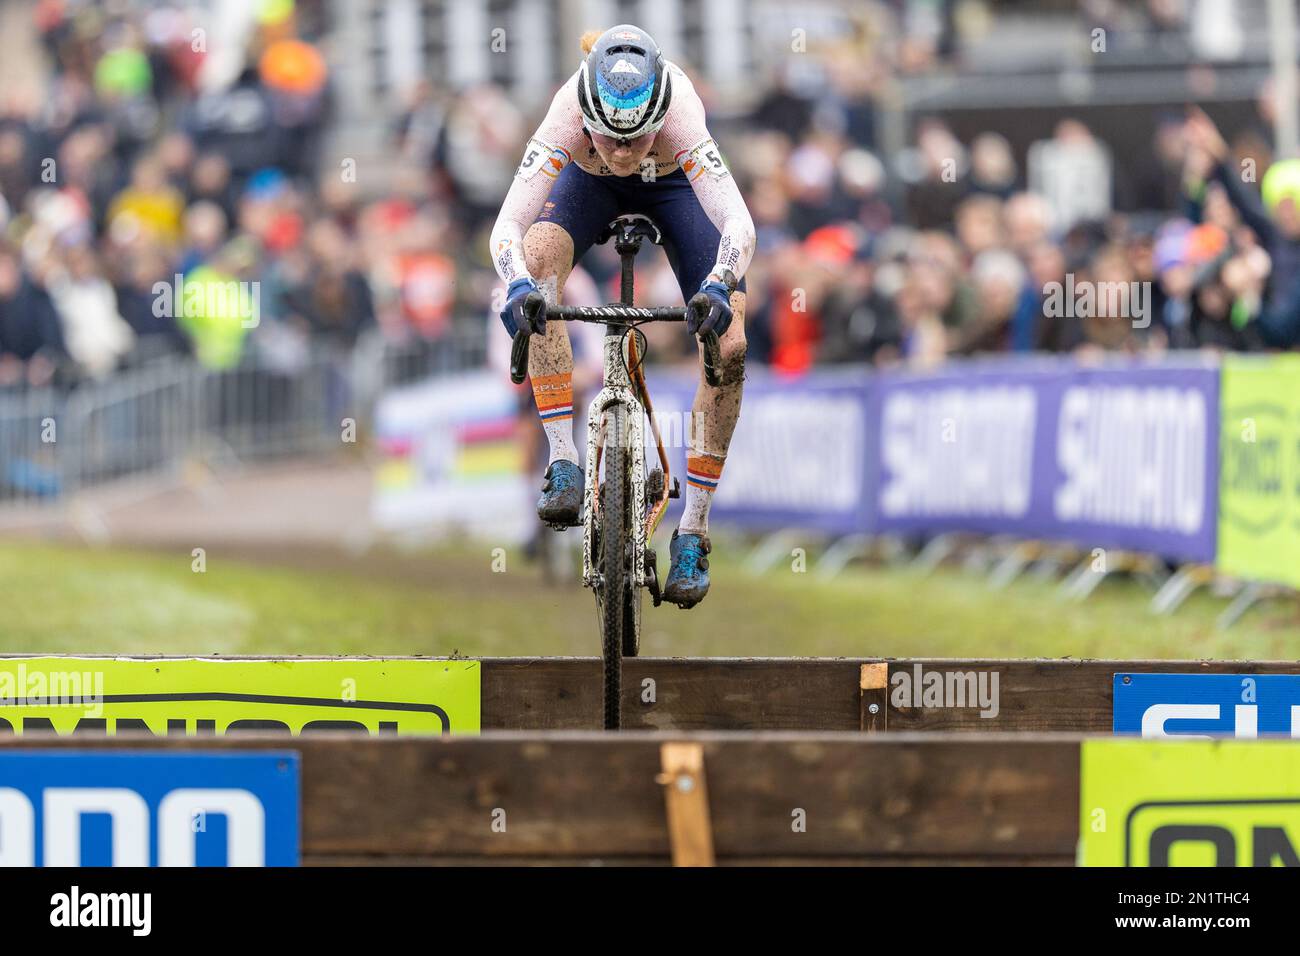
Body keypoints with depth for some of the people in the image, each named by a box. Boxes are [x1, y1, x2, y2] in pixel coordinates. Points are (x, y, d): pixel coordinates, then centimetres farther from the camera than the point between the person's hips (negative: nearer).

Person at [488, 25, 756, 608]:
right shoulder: (567, 119, -40)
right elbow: (506, 228, -44)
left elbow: (738, 224, -50)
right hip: (589, 185, 0)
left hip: (674, 182, 0)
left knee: (729, 349, -16)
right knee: (536, 263, -32)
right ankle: (564, 466, -26)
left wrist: (716, 289, -69)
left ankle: (692, 537, -4)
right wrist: (519, 287, -64)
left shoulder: (680, 119, -42)